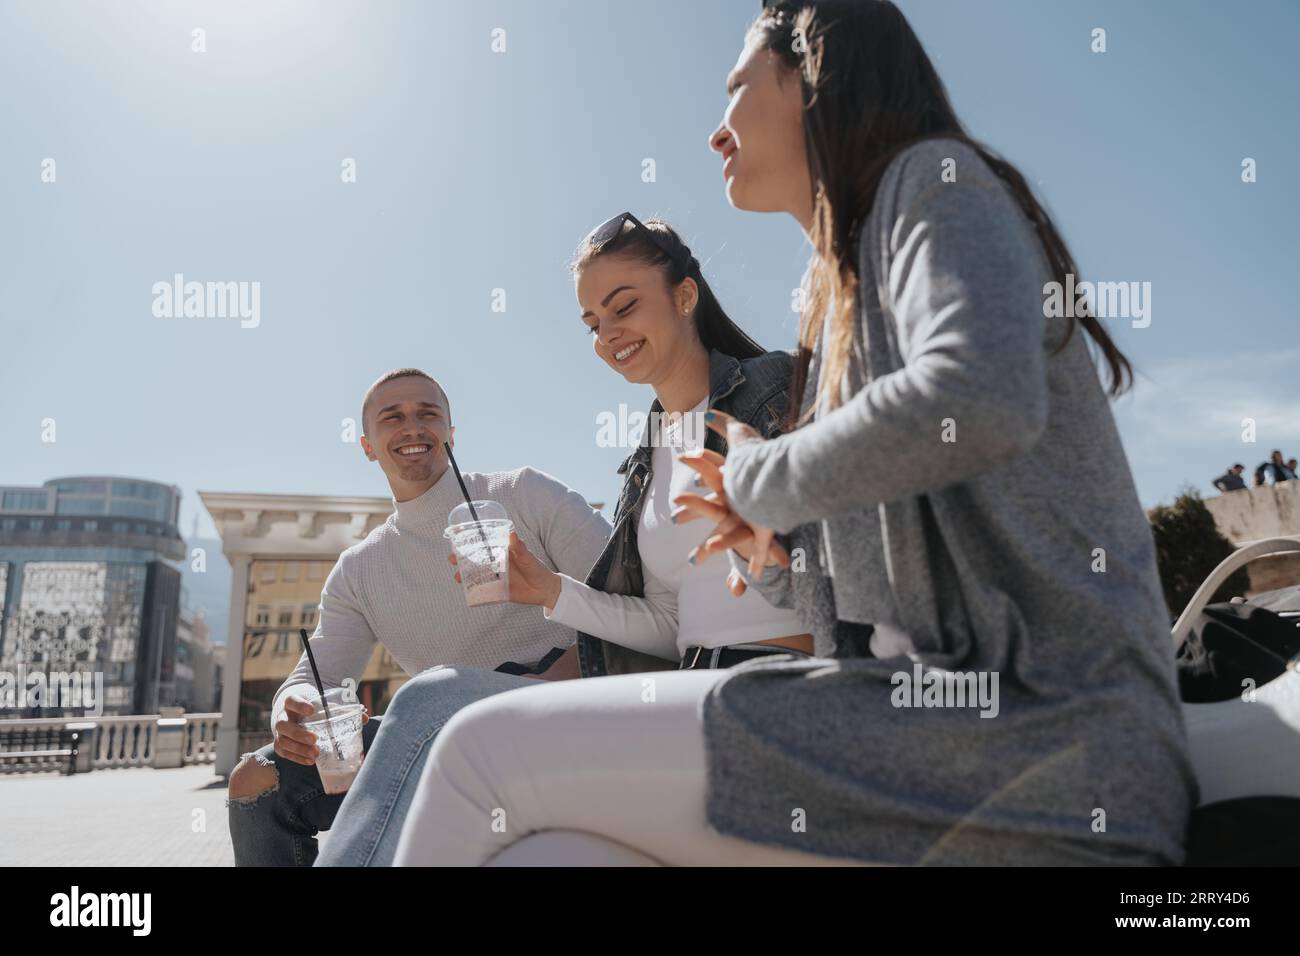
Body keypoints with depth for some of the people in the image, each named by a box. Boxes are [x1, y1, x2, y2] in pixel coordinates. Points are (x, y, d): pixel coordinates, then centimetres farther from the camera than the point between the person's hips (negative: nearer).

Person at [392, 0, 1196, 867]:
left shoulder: (937, 181, 0)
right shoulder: (844, 300, 23)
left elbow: (980, 403, -24)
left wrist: (763, 475, -8)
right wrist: (780, 559, 4)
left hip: (1031, 730, -8)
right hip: (925, 707, 8)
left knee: (486, 748, -11)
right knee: (548, 849, -8)